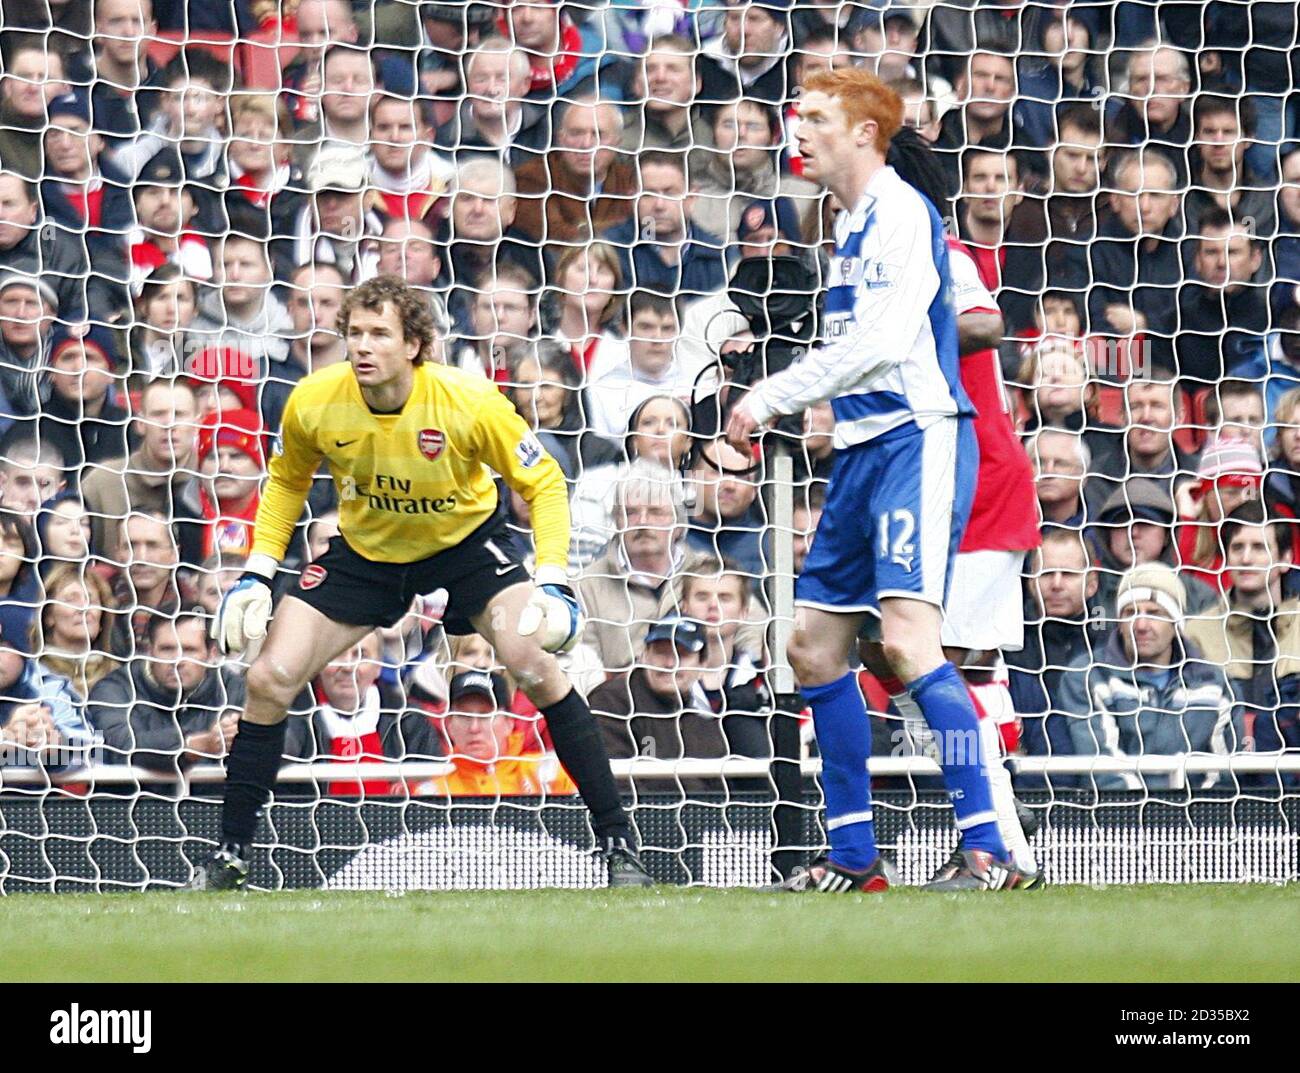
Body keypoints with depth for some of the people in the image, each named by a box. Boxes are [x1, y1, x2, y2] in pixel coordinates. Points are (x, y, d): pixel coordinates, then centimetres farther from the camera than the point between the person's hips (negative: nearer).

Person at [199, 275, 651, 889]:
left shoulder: (469, 403, -29)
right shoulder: (314, 404, -21)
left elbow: (542, 482, -14)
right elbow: (286, 481, 2)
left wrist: (551, 581, -26)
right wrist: (257, 574, -5)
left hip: (466, 539, -2)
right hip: (363, 551, 2)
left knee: (536, 665, -23)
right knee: (268, 679, -11)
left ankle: (618, 844, -12)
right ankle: (230, 857, 4)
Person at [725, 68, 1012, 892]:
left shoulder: (900, 212, -11)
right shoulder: (855, 224, 18)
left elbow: (883, 339, -21)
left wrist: (773, 397, -16)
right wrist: (777, 411, 19)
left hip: (919, 439, -10)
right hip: (863, 449, 10)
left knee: (907, 638, -21)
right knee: (815, 645, 9)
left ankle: (989, 849, -23)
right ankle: (854, 856, 16)